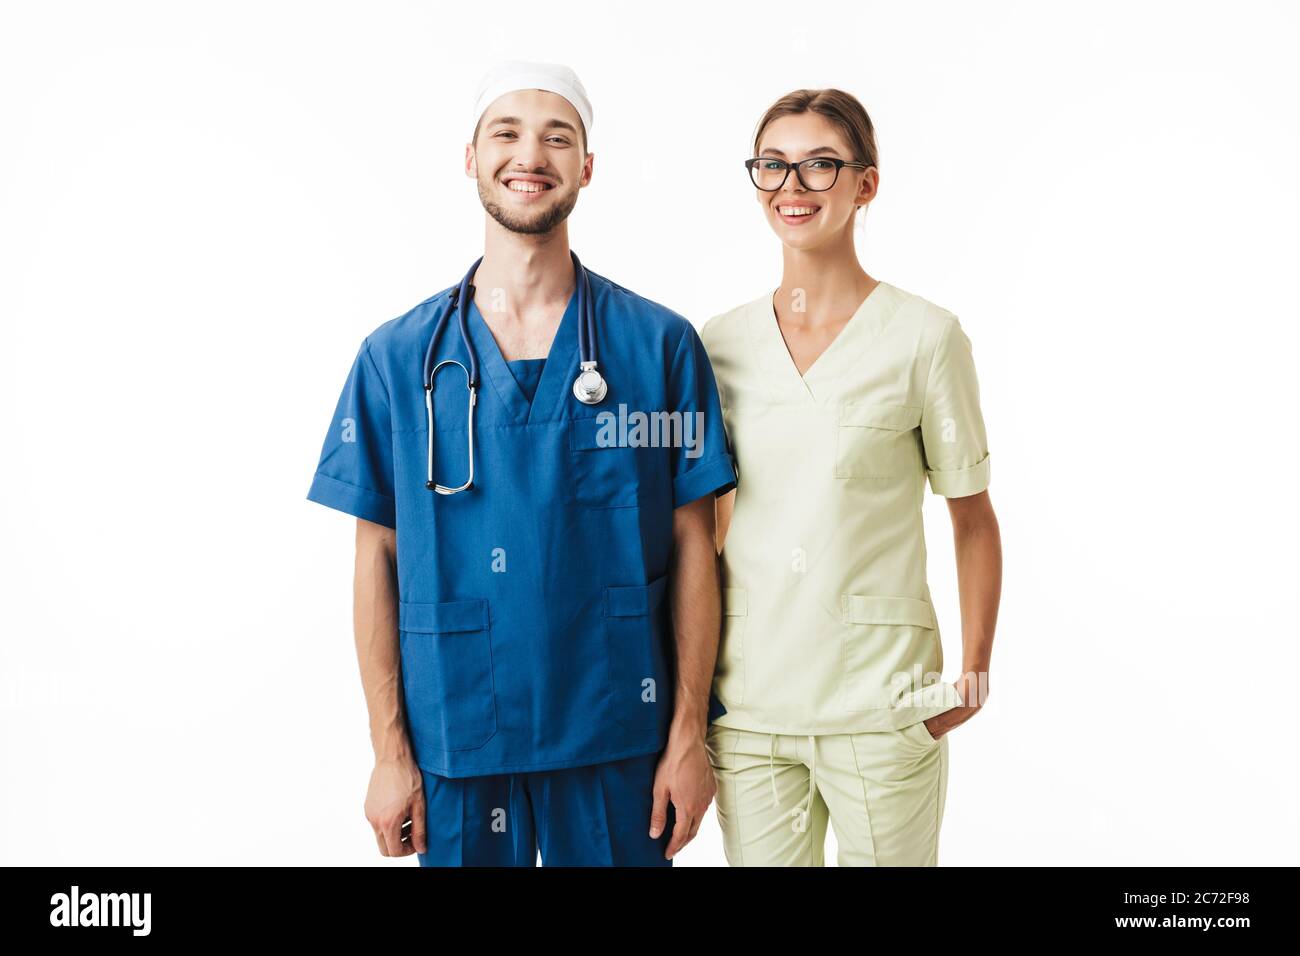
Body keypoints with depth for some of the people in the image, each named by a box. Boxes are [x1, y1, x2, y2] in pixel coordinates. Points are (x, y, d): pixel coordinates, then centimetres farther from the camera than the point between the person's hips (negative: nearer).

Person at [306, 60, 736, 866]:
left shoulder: (662, 346, -3)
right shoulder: (396, 358, 0)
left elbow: (693, 545, -2)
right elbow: (377, 559, 1)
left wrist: (689, 737, -4)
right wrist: (390, 752, -1)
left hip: (616, 742, 0)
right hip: (454, 741, 1)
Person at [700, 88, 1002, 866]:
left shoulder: (925, 336, -5)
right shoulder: (718, 344, 4)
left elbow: (973, 517, 2)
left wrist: (975, 671, -4)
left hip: (881, 707, -2)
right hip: (745, 701, 3)